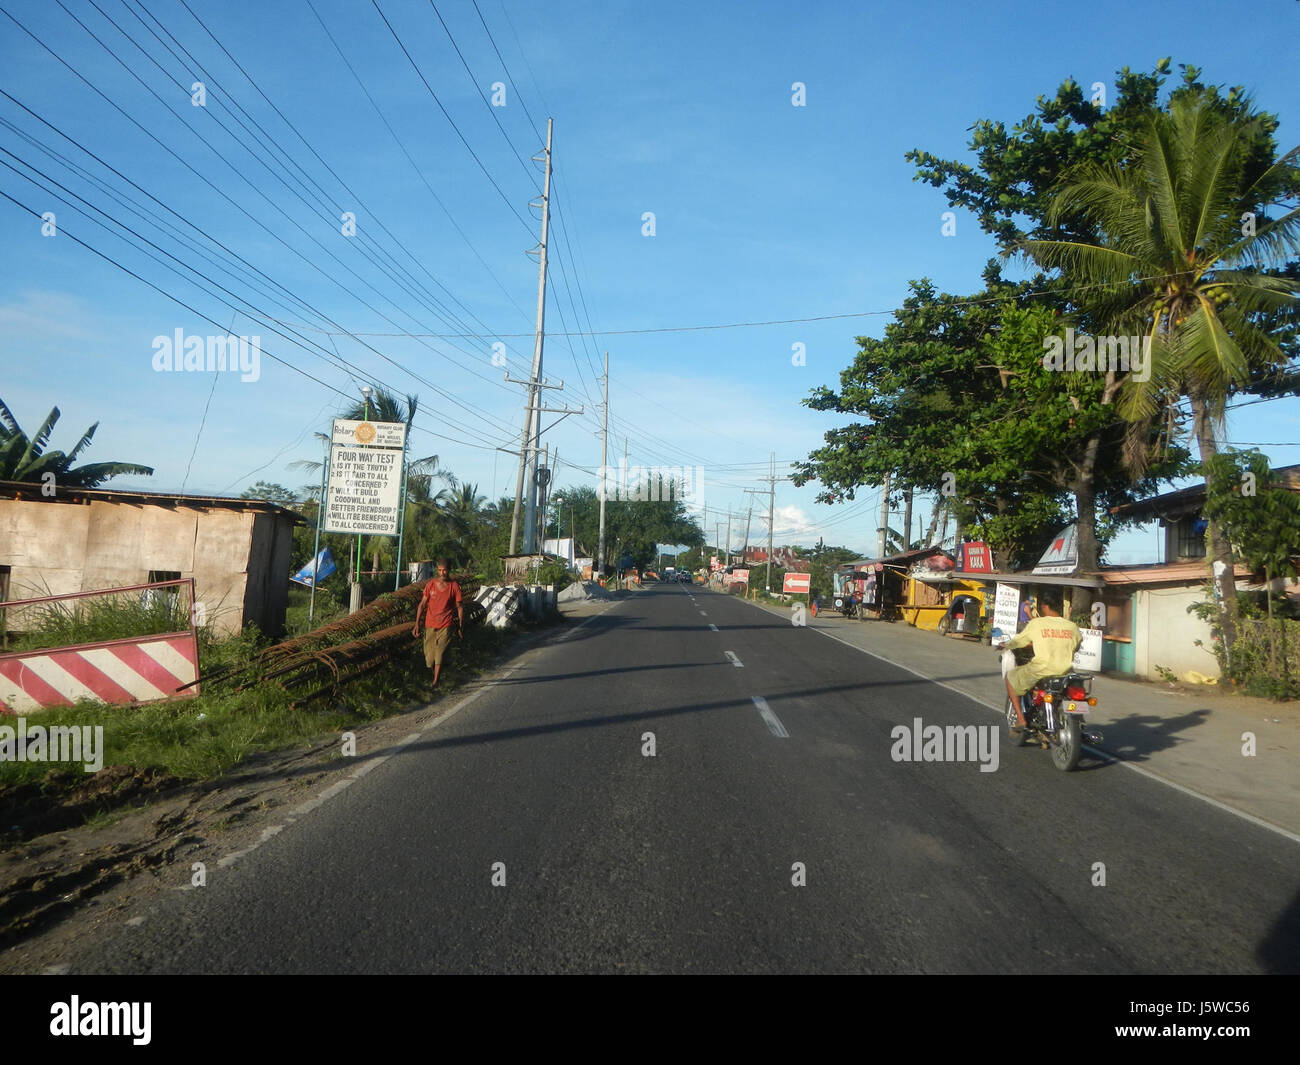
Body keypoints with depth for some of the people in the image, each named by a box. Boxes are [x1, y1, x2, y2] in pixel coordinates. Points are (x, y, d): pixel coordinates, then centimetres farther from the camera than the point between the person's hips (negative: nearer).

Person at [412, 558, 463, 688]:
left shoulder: (454, 586, -3)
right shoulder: (430, 584, 0)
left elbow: (459, 607, 3)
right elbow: (422, 605, 5)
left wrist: (460, 627, 1)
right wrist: (417, 624, 1)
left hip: (445, 626, -2)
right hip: (430, 625, 2)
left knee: (440, 654, -11)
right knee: (429, 654, 6)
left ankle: (435, 682, -8)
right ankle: (434, 675, 32)